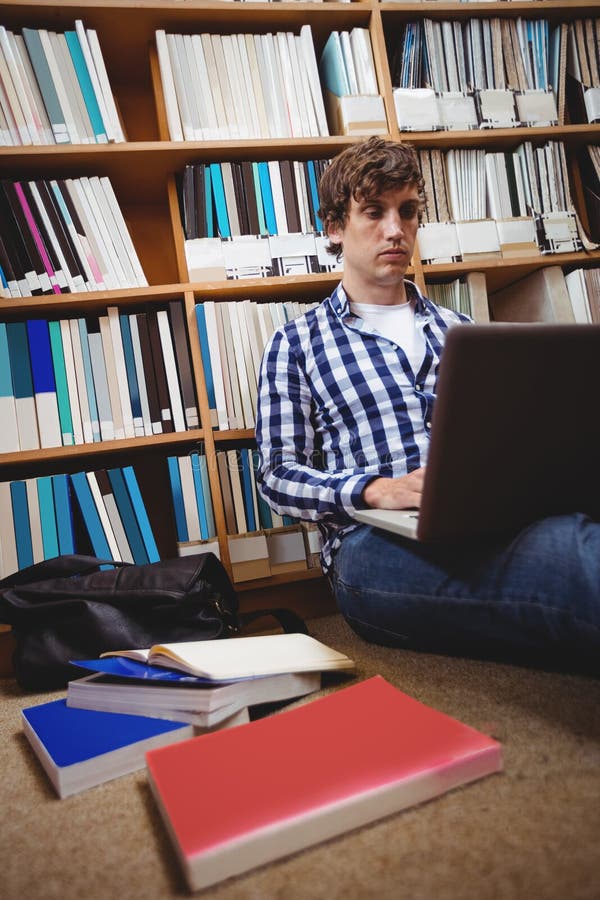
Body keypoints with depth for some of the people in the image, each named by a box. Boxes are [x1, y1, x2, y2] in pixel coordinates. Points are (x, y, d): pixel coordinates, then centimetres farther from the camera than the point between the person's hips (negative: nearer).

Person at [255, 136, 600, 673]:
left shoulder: (456, 330, 25)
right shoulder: (296, 345, 13)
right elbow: (279, 474, 7)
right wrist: (376, 490, -13)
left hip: (488, 524, 4)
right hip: (375, 545, -4)